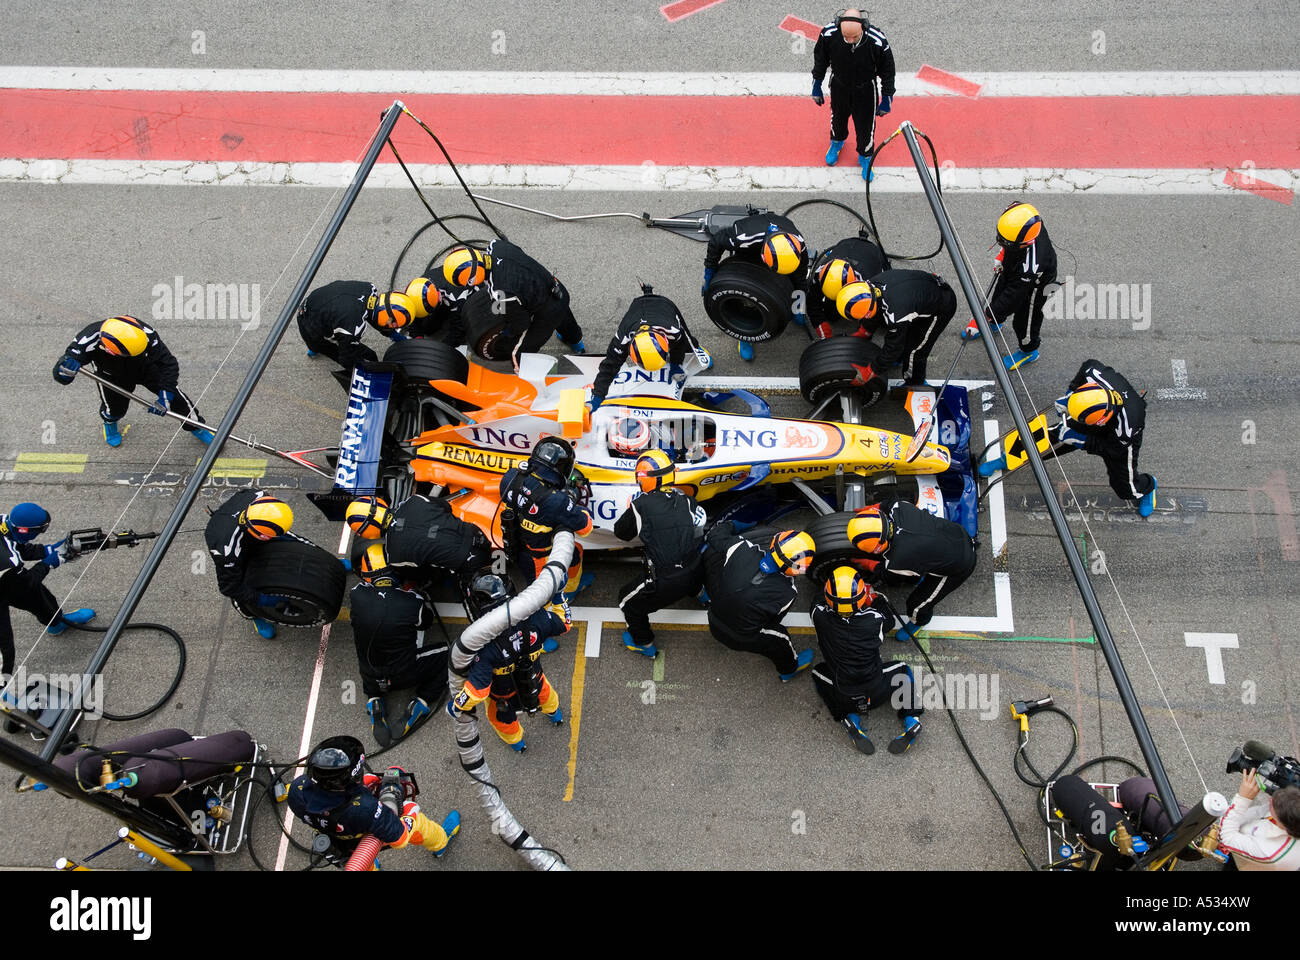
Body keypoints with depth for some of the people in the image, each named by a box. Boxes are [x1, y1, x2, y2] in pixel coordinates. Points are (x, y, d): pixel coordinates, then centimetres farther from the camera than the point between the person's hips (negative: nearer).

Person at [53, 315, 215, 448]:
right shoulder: (90, 340, -41)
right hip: (112, 376, 0)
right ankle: (109, 422, 39)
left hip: (145, 367, 0)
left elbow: (168, 364, -29)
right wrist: (67, 367, -59)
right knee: (115, 410, -3)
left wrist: (165, 395, -35)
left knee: (174, 395, -3)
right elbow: (60, 376, -34)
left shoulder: (145, 333, -41)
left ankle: (196, 427, 26)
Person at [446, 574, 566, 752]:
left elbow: (477, 689, -41)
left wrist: (455, 706, -25)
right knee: (543, 690, 40)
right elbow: (563, 624, -14)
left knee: (501, 718, 33)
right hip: (534, 681, 3)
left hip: (504, 697, -3)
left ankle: (516, 743, 64)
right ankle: (554, 714, 72)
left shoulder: (485, 646, -44)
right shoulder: (533, 619, -34)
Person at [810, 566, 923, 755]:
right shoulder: (873, 619, -15)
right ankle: (911, 721, 13)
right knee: (902, 669, 29)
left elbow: (819, 603, 11)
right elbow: (889, 619, 12)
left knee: (818, 672, 28)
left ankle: (849, 720, 13)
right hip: (877, 694, 0)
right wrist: (877, 598, 23)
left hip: (844, 699, 0)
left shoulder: (821, 617, -16)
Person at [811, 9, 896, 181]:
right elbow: (820, 60, -8)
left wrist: (886, 100, -6)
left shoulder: (877, 42, -36)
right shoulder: (828, 34, -32)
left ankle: (865, 157, 48)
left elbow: (887, 71, -16)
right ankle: (837, 142, 63)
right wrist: (816, 86, 4)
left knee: (865, 127, 17)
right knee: (838, 118, 29)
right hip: (839, 87, 2)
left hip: (866, 91, -2)